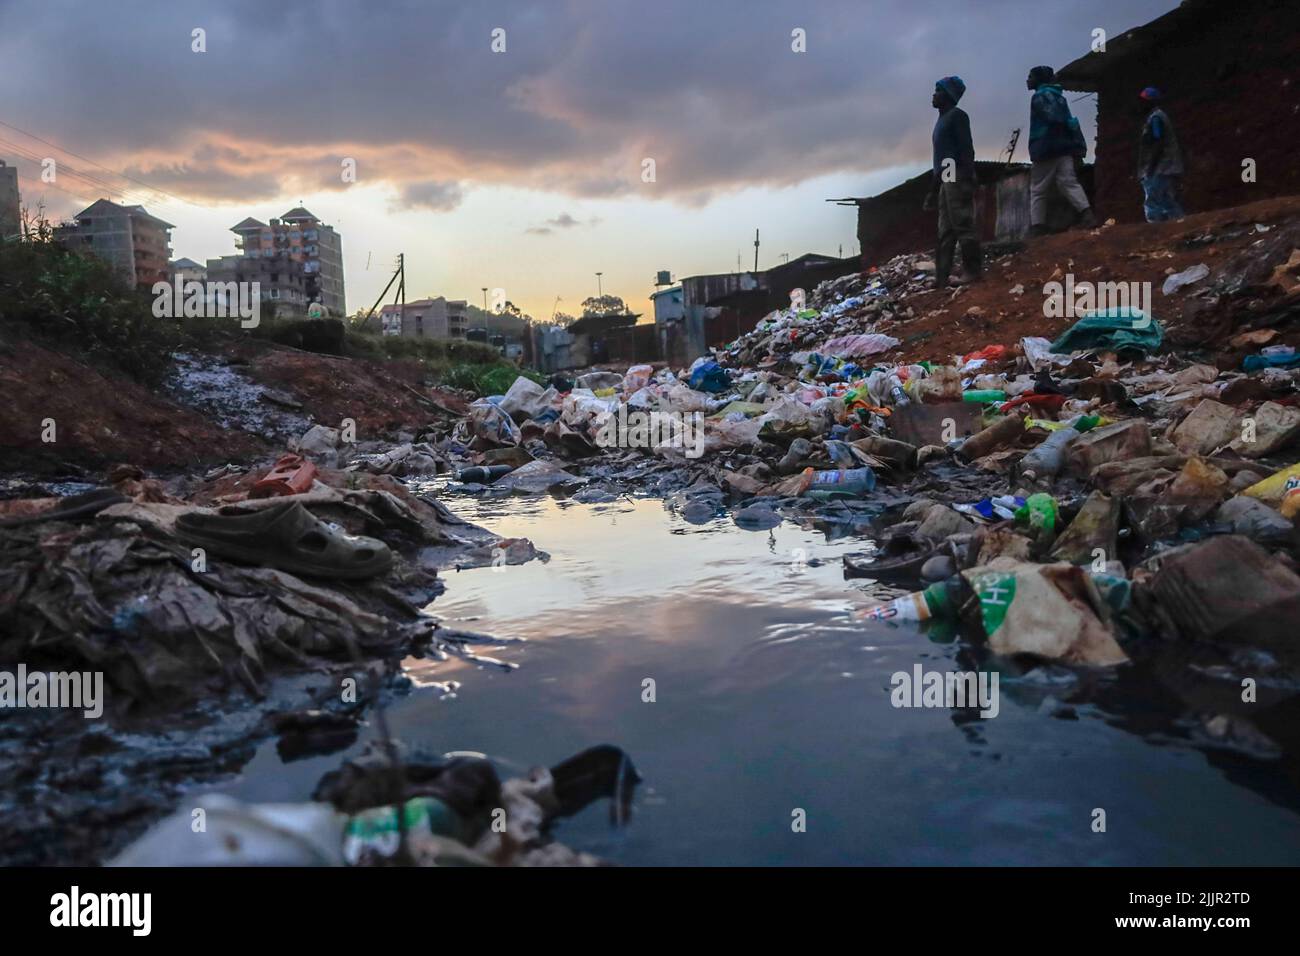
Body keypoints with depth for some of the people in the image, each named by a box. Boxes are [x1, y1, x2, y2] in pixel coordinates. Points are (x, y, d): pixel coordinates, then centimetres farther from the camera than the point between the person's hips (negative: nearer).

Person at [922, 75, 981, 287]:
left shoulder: (957, 115, -2)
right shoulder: (941, 120, 24)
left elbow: (966, 149, -12)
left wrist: (966, 179, -22)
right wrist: (932, 190, 23)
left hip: (958, 178, -9)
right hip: (945, 181, 9)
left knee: (962, 225, -12)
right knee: (945, 231, 4)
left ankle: (973, 270, -11)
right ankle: (941, 277, 3)